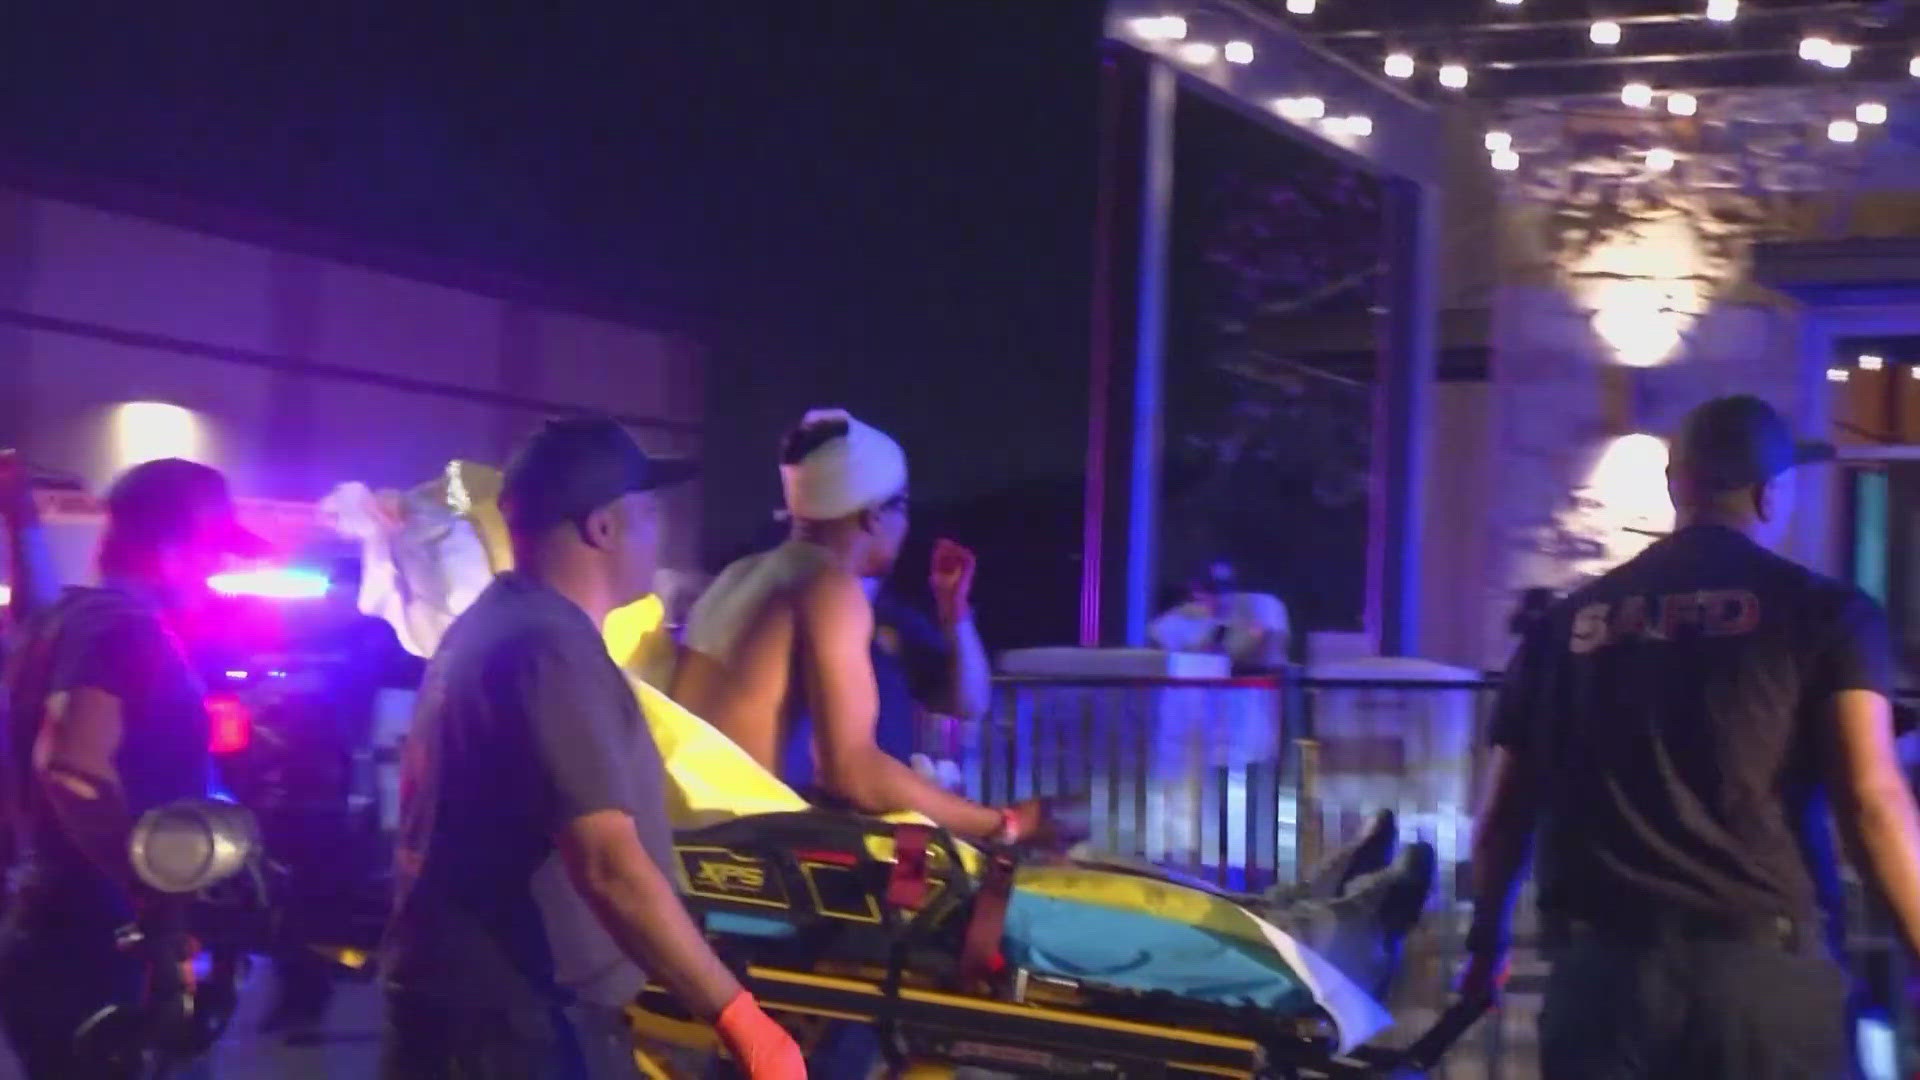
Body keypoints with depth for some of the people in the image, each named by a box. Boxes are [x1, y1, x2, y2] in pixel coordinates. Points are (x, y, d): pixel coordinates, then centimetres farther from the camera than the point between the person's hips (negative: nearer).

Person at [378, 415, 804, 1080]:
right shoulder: (552, 649, -19)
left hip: (456, 998, 10)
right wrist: (740, 1020, -27)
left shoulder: (492, 625, 14)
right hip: (521, 1021, -10)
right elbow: (610, 868, -27)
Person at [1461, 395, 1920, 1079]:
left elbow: (1505, 815, 17)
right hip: (1762, 964, -3)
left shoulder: (1566, 625, 13)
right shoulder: (1823, 612, 3)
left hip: (1596, 965, 3)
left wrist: (1485, 946, 31)